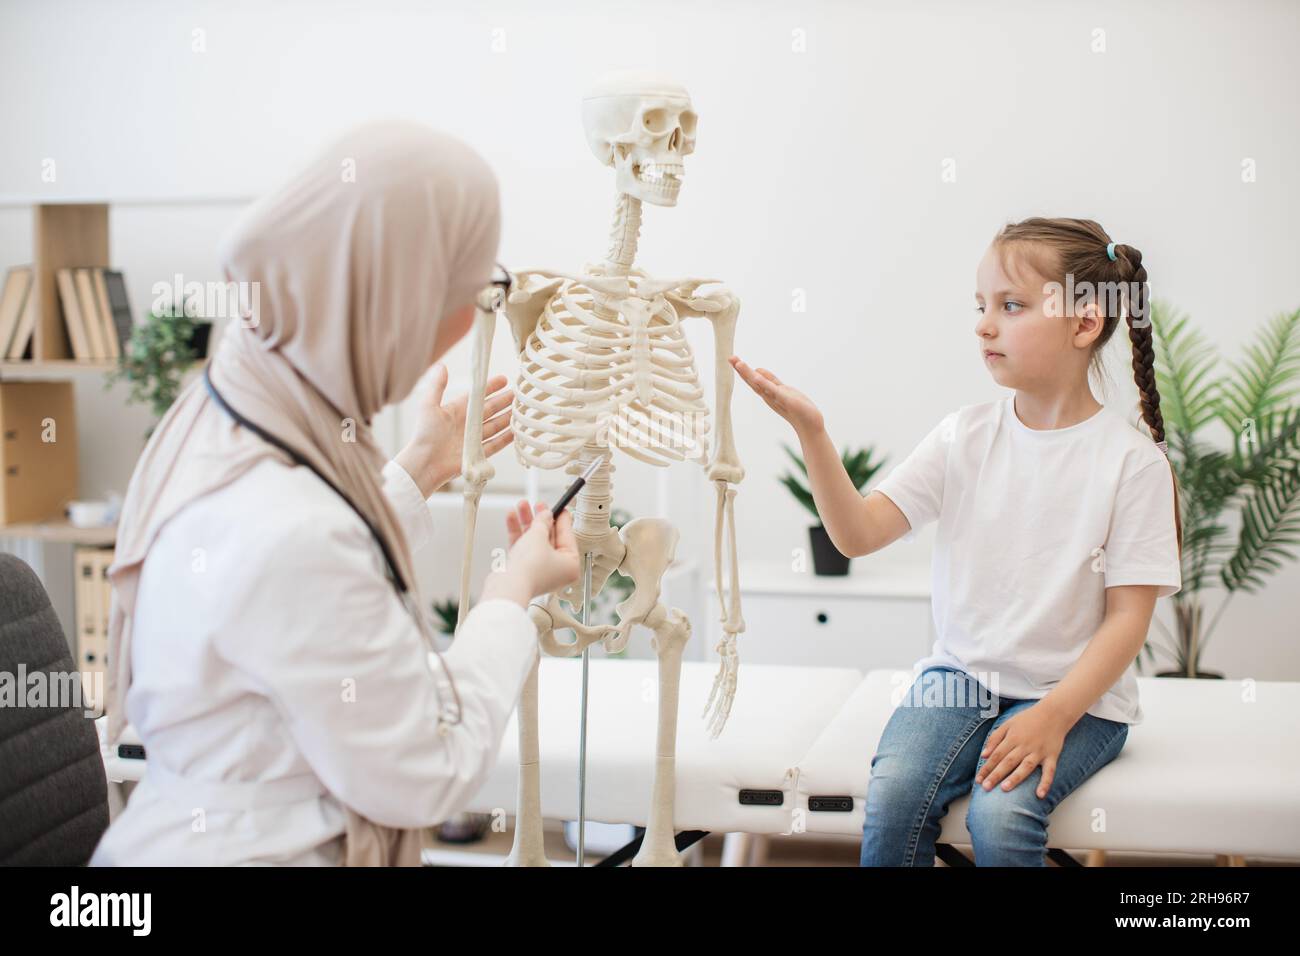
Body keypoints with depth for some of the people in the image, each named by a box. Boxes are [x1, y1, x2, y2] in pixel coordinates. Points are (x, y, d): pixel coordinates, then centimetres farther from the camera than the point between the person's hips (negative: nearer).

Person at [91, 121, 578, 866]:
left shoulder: (225, 411, -4)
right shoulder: (285, 533, -31)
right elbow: (428, 774, -19)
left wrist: (420, 473, 13)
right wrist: (515, 594, -8)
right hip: (252, 847, -9)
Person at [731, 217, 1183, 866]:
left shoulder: (1131, 460, -8)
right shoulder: (965, 437, 2)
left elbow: (1127, 617, -8)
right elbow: (858, 533, -5)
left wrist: (1054, 715, -19)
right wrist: (809, 429, -18)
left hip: (1075, 693, -3)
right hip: (958, 675, 3)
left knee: (1001, 813, -29)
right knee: (892, 794, -23)